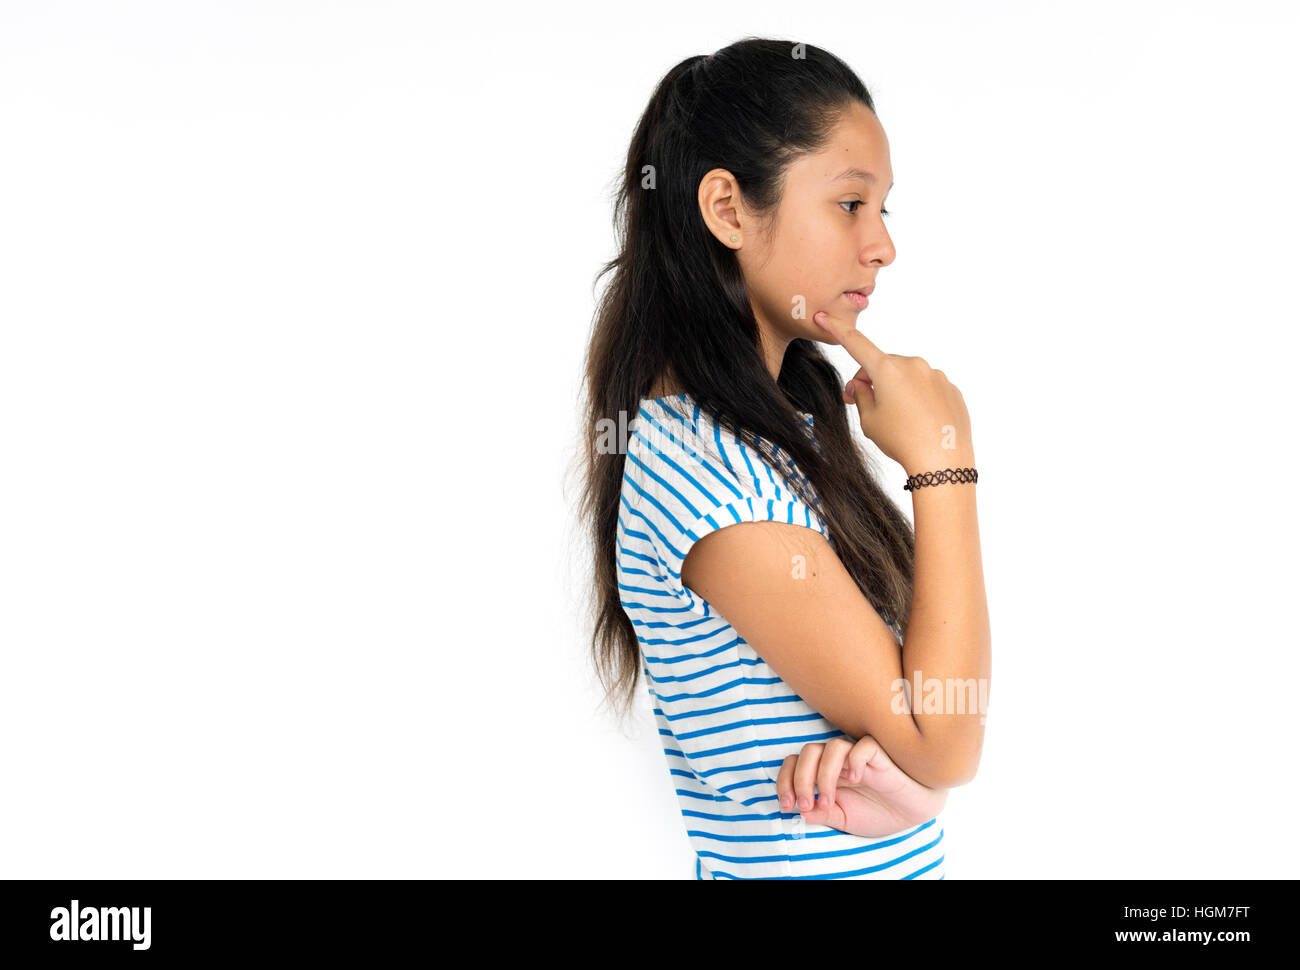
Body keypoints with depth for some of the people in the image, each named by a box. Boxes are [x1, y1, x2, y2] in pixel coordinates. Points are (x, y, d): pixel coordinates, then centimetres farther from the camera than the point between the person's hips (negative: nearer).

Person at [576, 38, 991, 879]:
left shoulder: (788, 421, 3)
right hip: (811, 867, -8)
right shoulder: (702, 462, -24)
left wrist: (898, 778, -19)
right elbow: (944, 748, -21)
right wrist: (943, 462, -20)